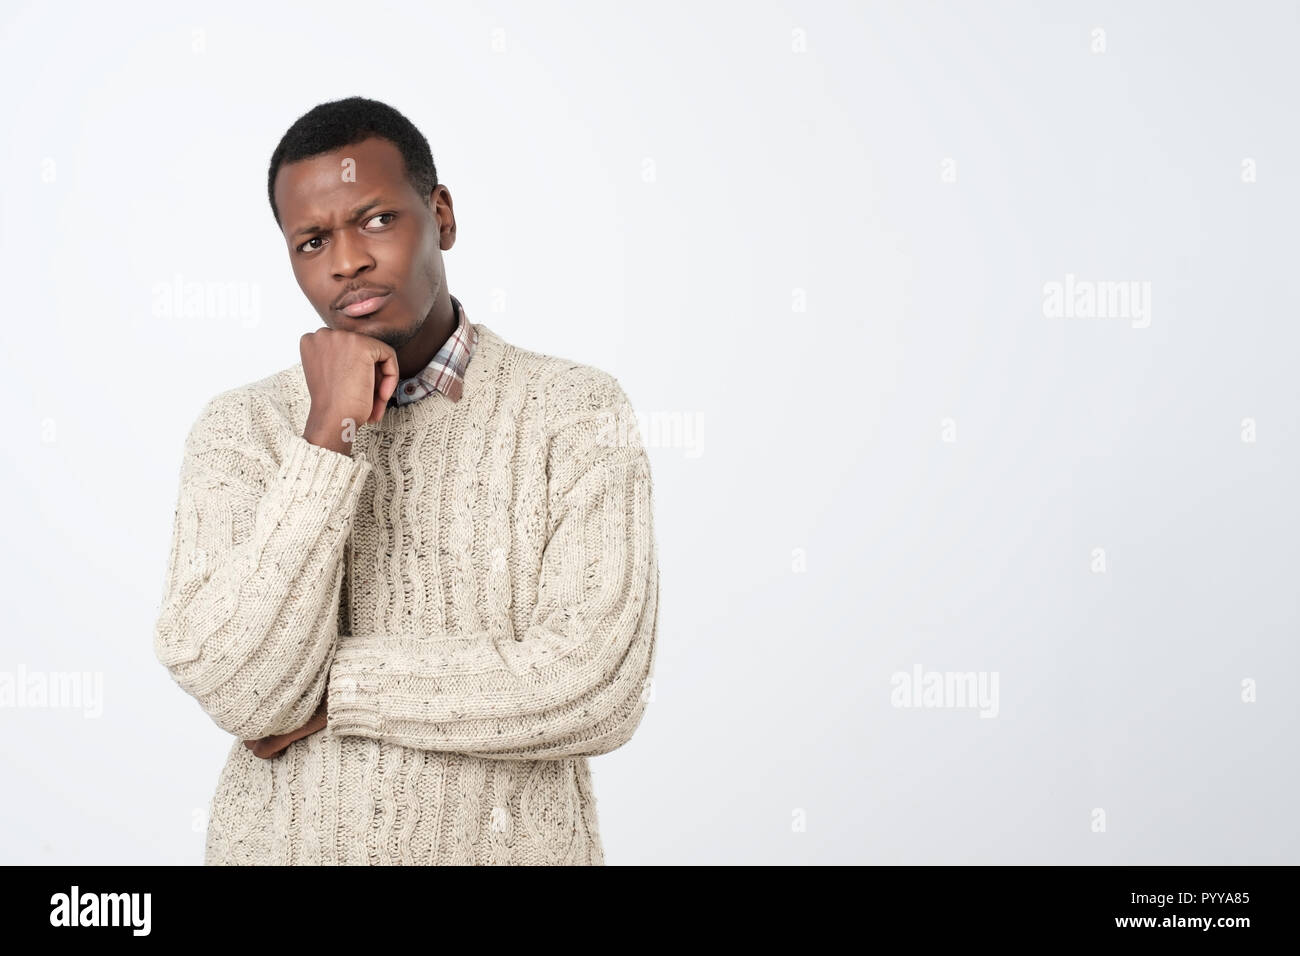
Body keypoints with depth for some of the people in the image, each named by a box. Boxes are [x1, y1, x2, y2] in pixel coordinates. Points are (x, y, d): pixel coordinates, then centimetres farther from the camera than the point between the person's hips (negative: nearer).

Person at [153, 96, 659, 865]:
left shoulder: (577, 412, -9)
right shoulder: (238, 430, -5)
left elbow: (598, 691, -19)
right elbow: (239, 689, -17)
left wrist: (324, 685, -15)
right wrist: (330, 433, -21)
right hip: (281, 844, 1)